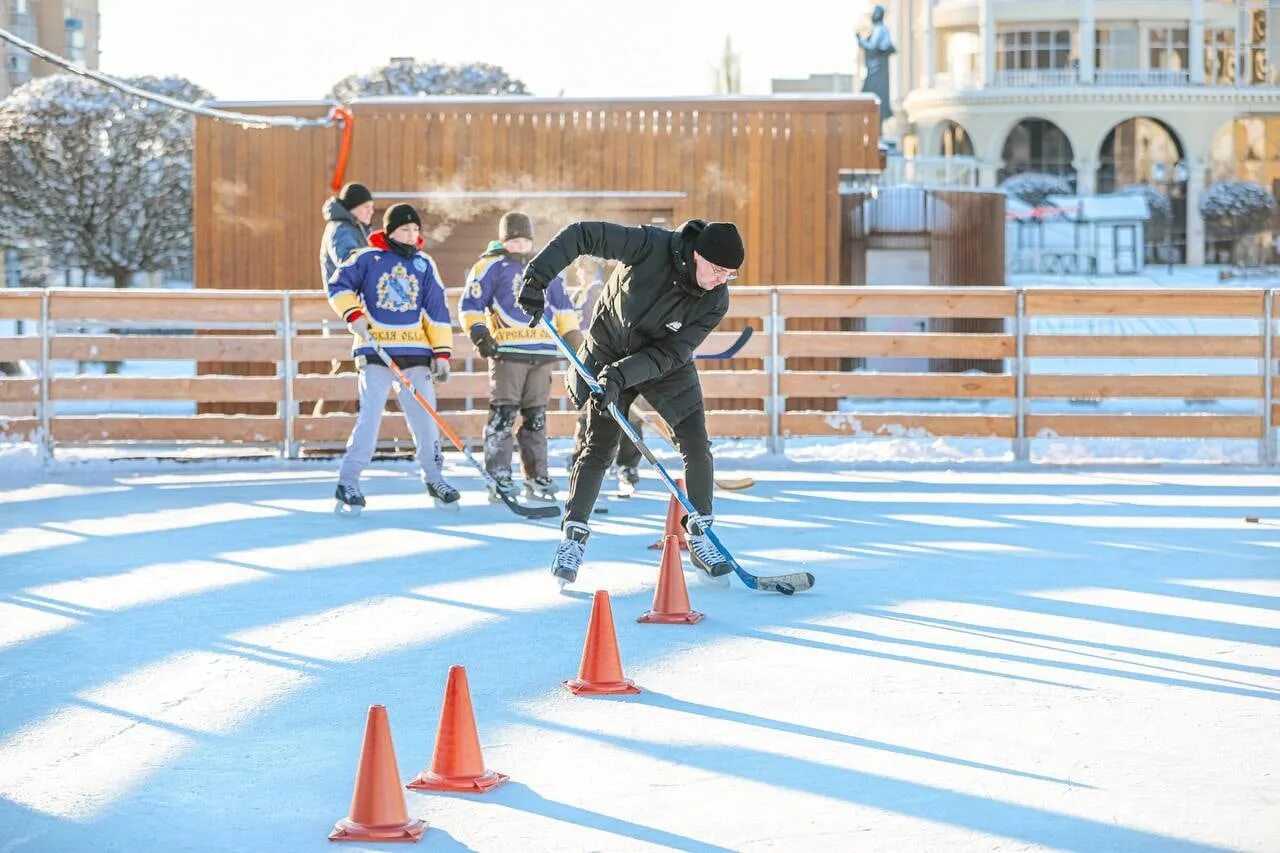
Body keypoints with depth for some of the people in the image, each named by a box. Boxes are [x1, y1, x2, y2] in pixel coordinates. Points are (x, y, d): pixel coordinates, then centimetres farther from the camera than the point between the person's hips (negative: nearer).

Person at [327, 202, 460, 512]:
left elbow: (437, 310, 9)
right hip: (375, 350, -3)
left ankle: (434, 478, 20)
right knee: (370, 415, -11)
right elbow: (338, 285, 2)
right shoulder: (368, 258, -1)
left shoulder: (424, 265, 8)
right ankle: (348, 482, -5)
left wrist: (441, 353, 5)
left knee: (425, 416, 5)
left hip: (415, 351, 3)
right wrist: (353, 314, -12)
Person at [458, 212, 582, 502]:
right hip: (507, 349, -5)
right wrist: (479, 332, -16)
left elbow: (562, 304, 26)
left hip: (542, 351, 5)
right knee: (503, 413, -9)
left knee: (536, 417, 9)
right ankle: (499, 478, -7)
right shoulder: (491, 266, 1)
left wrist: (573, 336, 20)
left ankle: (537, 477, 15)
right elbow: (469, 304, -2)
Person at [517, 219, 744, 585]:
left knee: (697, 448, -5)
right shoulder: (650, 246, -31)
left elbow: (670, 353, -24)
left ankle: (699, 534, 10)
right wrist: (537, 277, -32)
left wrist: (623, 375, -35)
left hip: (666, 364, 2)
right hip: (609, 354, -2)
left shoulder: (715, 301, -24)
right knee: (599, 448, -5)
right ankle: (573, 536, 4)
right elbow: (582, 234, -27)